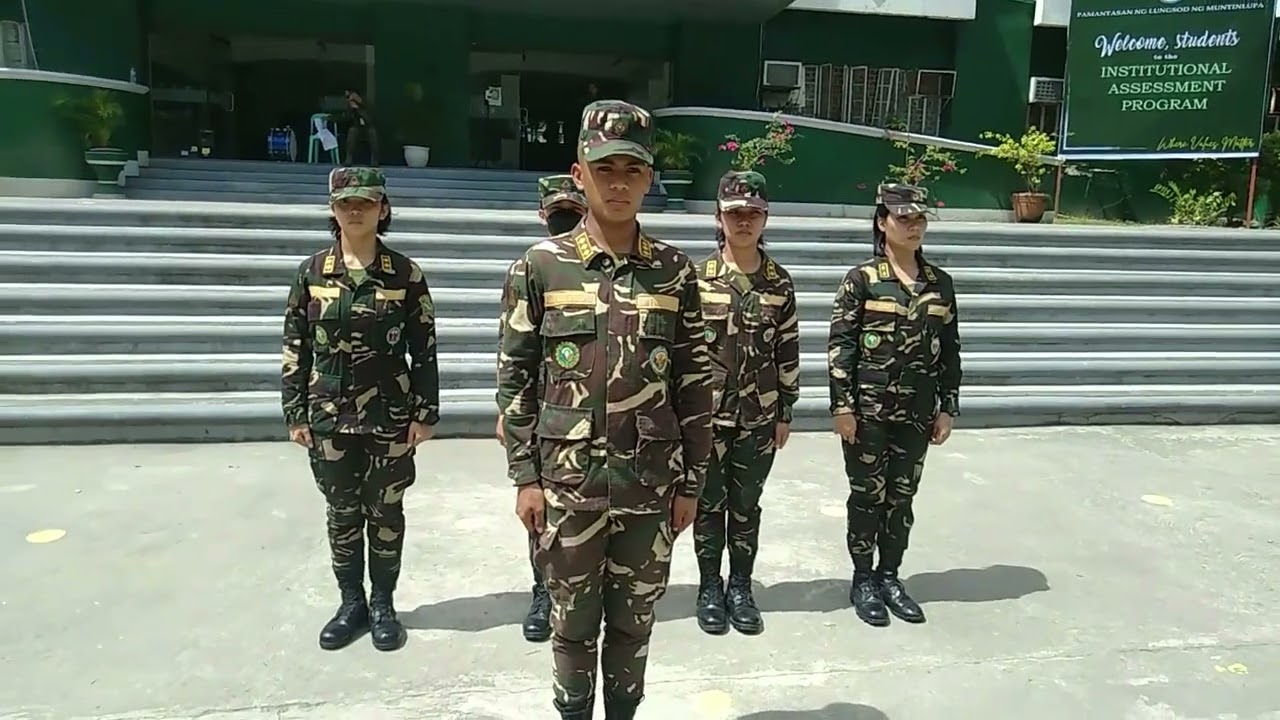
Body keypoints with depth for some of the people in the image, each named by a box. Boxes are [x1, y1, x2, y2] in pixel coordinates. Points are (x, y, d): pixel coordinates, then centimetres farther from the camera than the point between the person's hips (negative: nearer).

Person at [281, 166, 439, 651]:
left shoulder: (406, 274, -4)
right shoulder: (311, 272, 1)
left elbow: (424, 349, -2)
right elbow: (295, 347, 4)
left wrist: (425, 412, -5)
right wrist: (295, 413, 1)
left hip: (390, 415, -2)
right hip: (329, 415, 2)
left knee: (385, 513, 10)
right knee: (342, 514, 13)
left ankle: (383, 605, 26)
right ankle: (352, 603, 29)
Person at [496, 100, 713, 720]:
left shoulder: (676, 271, 1)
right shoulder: (539, 266, -3)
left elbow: (694, 383, 3)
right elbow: (515, 377, -1)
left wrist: (691, 481, 3)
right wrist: (525, 477, -4)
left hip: (651, 482, 1)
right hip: (567, 480, -1)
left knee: (633, 620, 16)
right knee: (573, 619, 14)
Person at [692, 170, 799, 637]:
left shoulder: (780, 283, 2)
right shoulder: (697, 277, -4)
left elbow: (788, 350, 5)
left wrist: (785, 412, 4)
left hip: (759, 416, 2)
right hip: (707, 411, -1)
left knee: (746, 505, 12)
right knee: (709, 504, 9)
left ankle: (740, 587, 27)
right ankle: (710, 587, 24)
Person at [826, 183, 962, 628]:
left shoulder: (940, 283, 6)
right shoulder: (861, 279, -6)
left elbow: (950, 351, 9)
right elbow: (840, 346, -8)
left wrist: (947, 407, 6)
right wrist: (842, 406, -13)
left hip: (917, 412, 4)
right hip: (868, 409, -4)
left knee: (902, 497, 12)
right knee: (867, 495, 6)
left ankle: (890, 577, 27)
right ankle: (863, 580, 21)